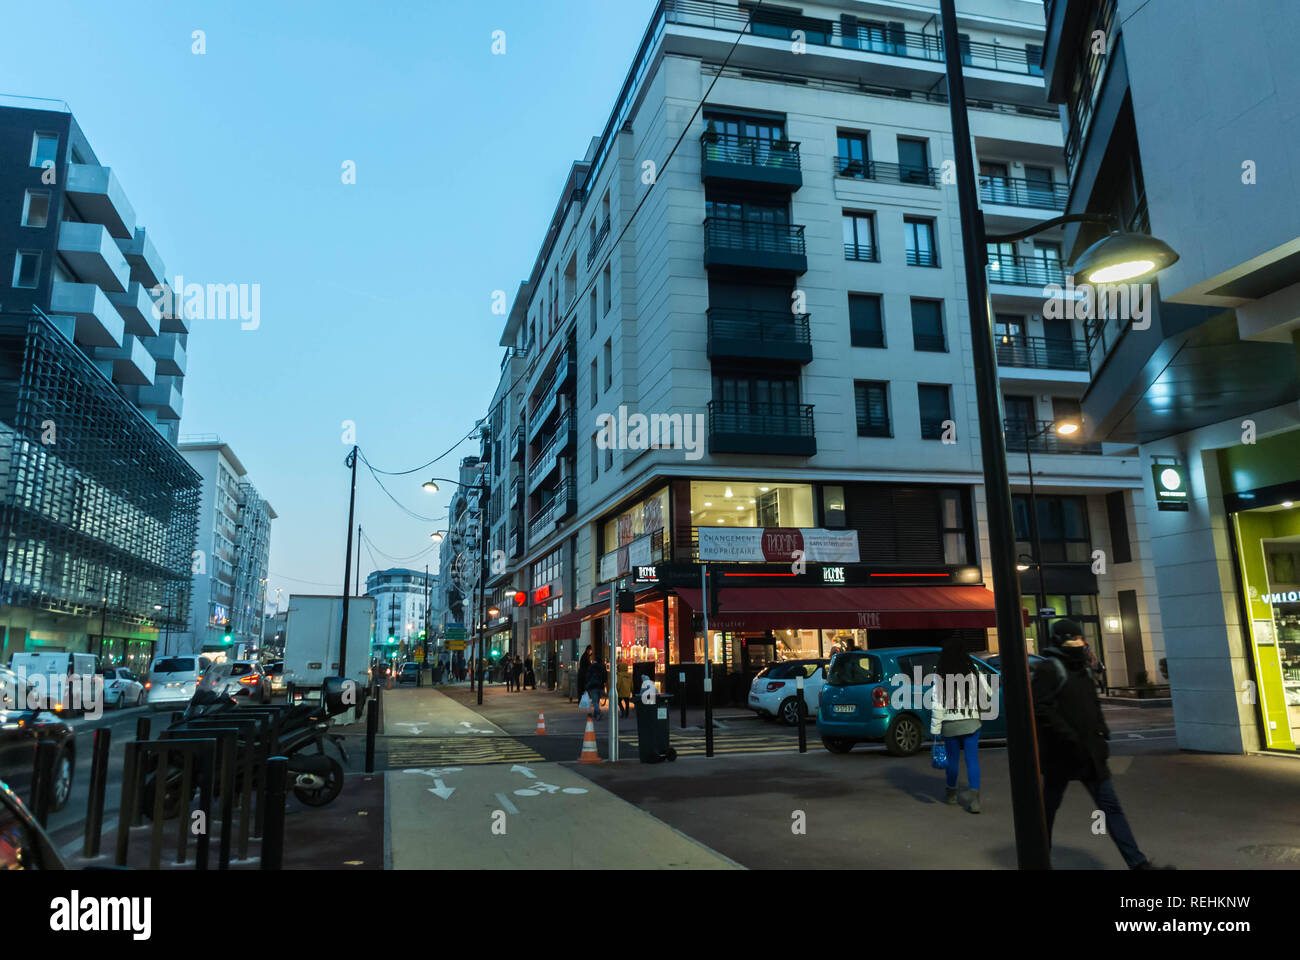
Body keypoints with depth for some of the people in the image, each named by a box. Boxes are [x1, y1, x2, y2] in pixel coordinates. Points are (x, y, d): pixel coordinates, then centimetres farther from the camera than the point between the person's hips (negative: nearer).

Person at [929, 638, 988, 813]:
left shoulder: (940, 677, -10)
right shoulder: (973, 673, -3)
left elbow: (938, 706, -11)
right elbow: (988, 696, 7)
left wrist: (935, 730, -6)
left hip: (950, 723, -1)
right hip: (971, 722, 1)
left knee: (952, 759, 14)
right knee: (972, 759, 3)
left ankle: (951, 793, 32)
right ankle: (975, 799, -6)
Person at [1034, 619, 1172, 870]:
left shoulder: (1082, 670, 13)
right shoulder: (1049, 670, -14)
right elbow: (1041, 709, -22)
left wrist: (1101, 732, 10)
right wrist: (1069, 737, -24)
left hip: (1090, 755, 7)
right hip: (1061, 755, -7)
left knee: (1111, 807, 4)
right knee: (1049, 807, 8)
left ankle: (1138, 863, 4)